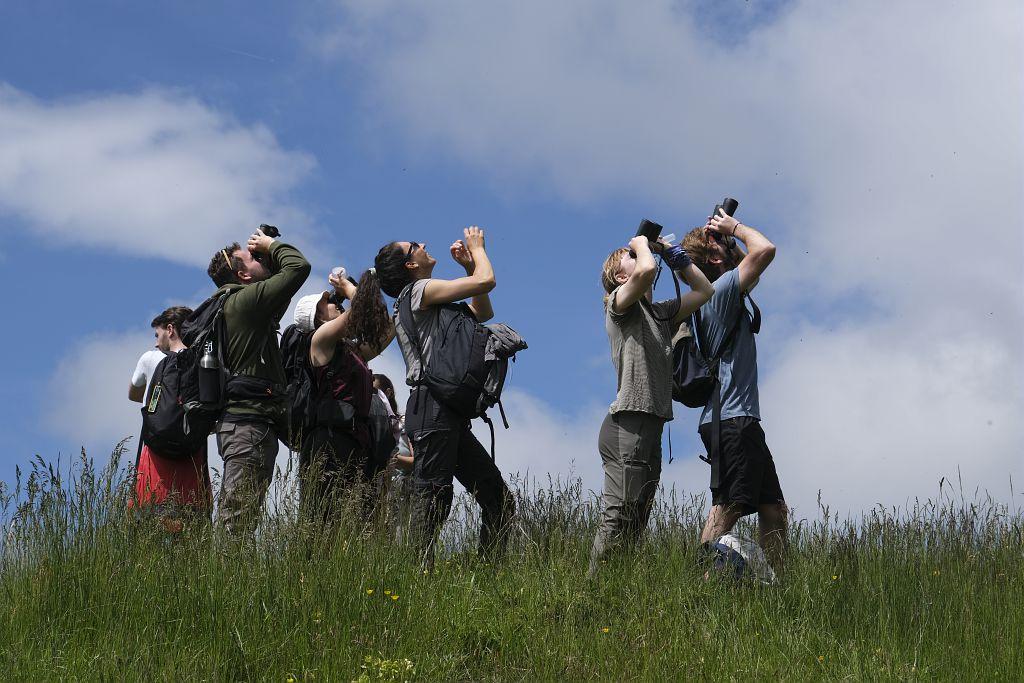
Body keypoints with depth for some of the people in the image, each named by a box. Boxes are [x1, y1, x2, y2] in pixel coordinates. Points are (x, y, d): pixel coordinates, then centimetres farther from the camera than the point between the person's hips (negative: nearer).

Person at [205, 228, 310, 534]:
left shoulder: (228, 305, 23)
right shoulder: (246, 299, -7)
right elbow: (299, 266, -10)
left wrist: (268, 249, 25)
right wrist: (271, 245, 9)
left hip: (235, 418, 11)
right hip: (251, 420, -11)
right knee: (238, 519, -17)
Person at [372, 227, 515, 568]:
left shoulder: (425, 305, 27)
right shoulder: (419, 290, -2)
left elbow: (483, 312, 32)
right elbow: (486, 281, -7)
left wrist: (468, 265, 23)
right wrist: (476, 247, 12)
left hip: (449, 419, 10)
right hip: (433, 409, -10)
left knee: (499, 501, 7)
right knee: (432, 501, -16)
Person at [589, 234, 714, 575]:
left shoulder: (660, 312, 23)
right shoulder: (619, 303, 0)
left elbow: (703, 290, 27)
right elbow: (647, 270, -20)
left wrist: (672, 253, 21)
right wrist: (640, 242, 0)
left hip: (650, 429, 9)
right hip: (627, 426, -9)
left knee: (635, 524, 6)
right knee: (618, 519, -16)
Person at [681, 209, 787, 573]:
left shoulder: (722, 295, 19)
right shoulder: (722, 289, -9)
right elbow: (765, 249, -19)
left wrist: (732, 237, 23)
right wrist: (734, 226, -3)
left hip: (742, 422, 11)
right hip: (731, 420, -11)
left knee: (774, 510, 10)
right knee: (728, 507, -18)